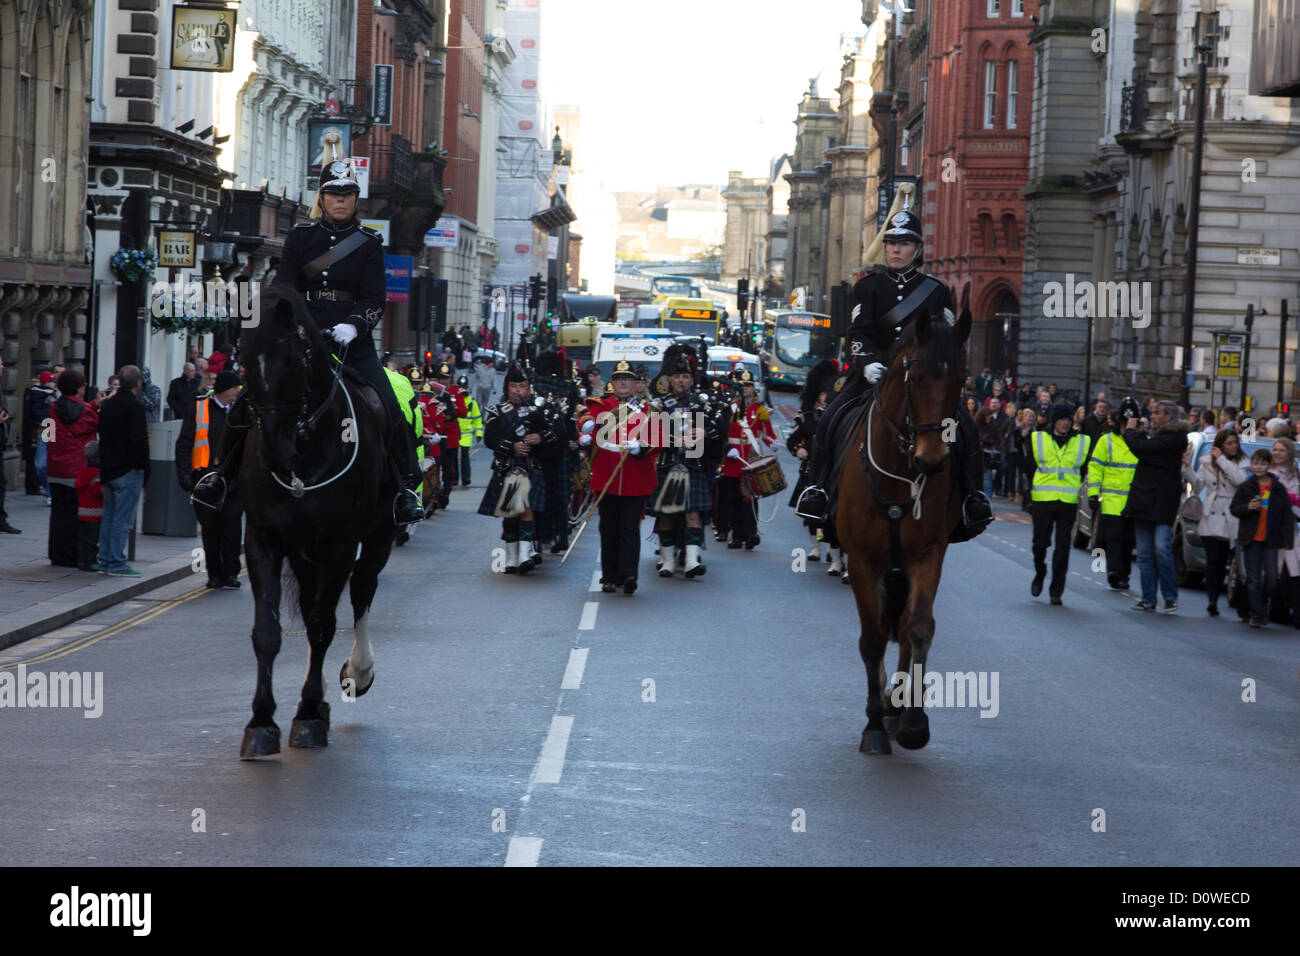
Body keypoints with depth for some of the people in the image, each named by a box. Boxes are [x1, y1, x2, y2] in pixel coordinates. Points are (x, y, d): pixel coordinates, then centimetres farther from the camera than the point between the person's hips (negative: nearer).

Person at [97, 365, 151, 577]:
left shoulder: (107, 405, 12)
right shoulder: (134, 406, -14)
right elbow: (138, 440, -21)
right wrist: (142, 465, -10)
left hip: (108, 469, 8)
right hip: (128, 471, -8)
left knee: (109, 517, 13)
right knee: (122, 519, -5)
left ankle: (105, 561, 15)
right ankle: (116, 563, -6)